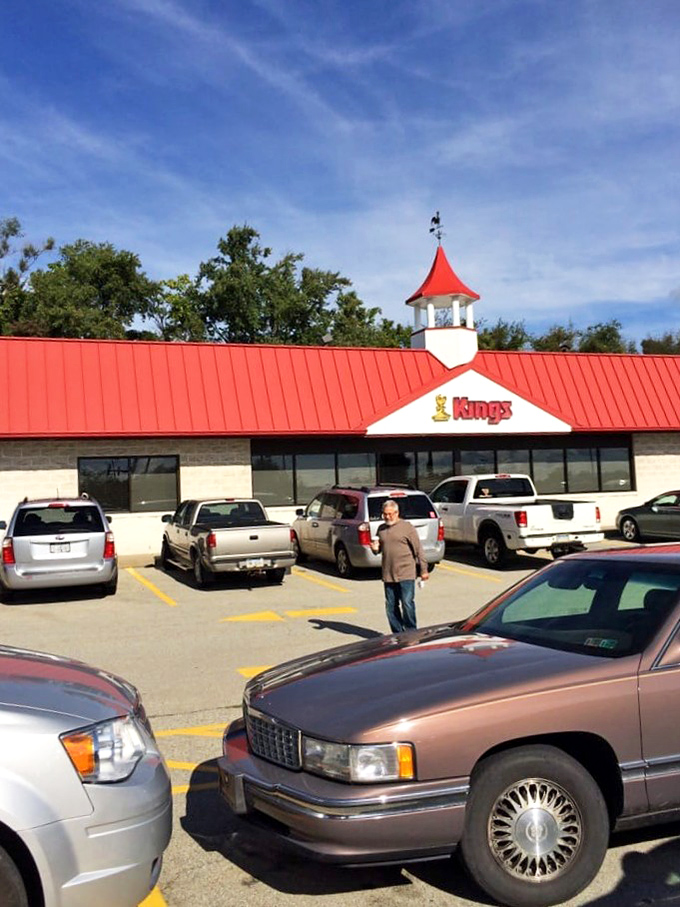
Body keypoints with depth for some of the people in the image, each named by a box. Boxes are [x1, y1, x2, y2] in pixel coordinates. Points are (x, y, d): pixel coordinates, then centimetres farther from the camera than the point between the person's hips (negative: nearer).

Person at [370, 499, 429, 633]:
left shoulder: (407, 527, -3)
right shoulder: (381, 528, 13)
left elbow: (418, 549, -3)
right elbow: (379, 549, 24)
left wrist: (423, 569, -6)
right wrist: (375, 549, -1)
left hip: (406, 574, -5)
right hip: (388, 575, 5)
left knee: (407, 604, -6)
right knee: (391, 607, 8)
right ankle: (398, 634, 19)